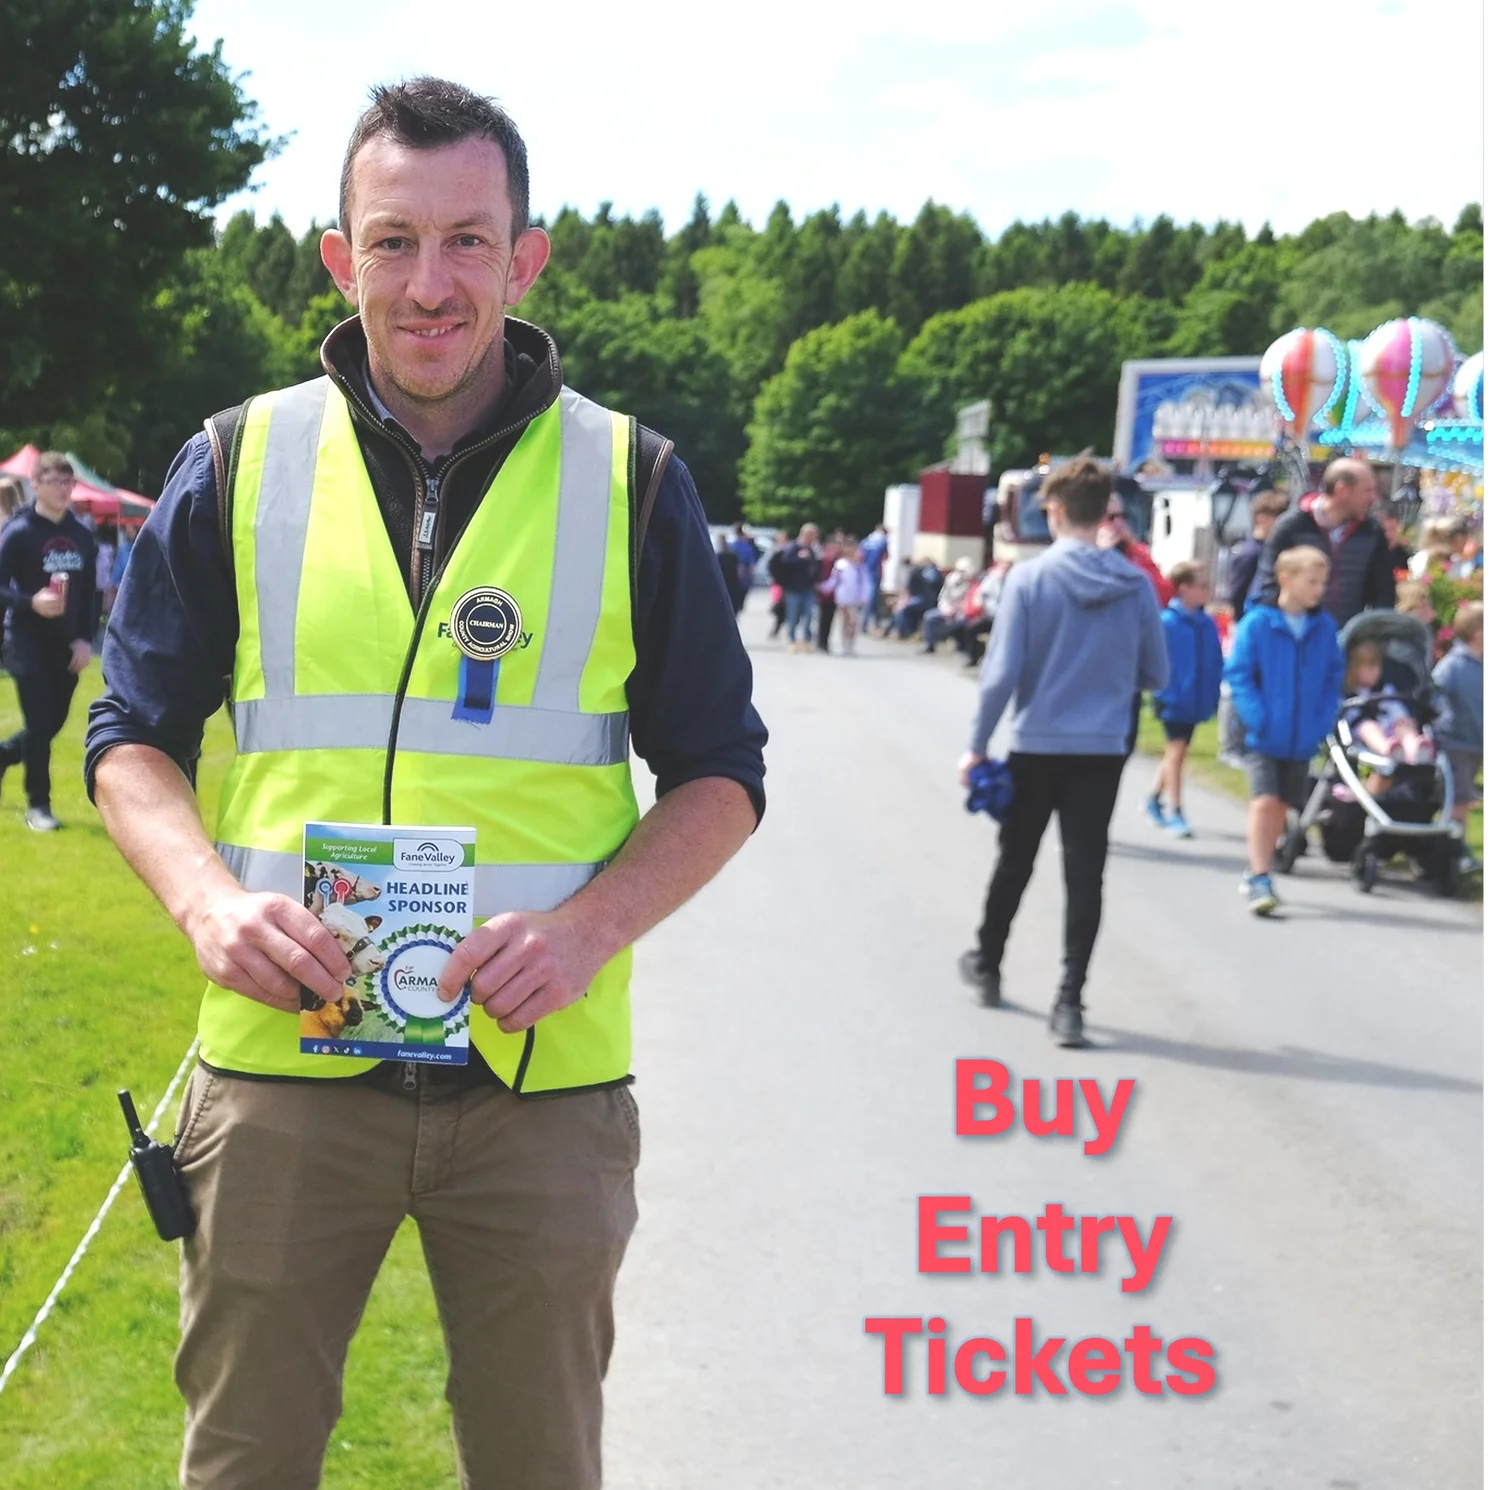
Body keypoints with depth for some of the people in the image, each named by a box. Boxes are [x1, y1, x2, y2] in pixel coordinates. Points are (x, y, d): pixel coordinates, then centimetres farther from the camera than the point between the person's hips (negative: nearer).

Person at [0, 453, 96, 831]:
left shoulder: (82, 536, 7)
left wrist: (85, 639, 2)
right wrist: (31, 602, -27)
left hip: (67, 646, 5)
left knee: (53, 722, 11)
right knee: (39, 724, -6)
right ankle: (38, 806, 7)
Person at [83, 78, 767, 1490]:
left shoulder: (629, 482, 1)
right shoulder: (240, 464, 3)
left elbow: (719, 773, 4)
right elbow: (132, 735, 8)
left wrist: (591, 924, -14)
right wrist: (207, 900, -12)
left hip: (540, 1077, 0)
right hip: (279, 1067, 1)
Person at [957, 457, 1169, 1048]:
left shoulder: (1029, 578, -11)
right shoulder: (1136, 585, -3)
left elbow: (1002, 673, -12)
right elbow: (1155, 675, 4)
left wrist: (977, 746, -3)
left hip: (1037, 745, -1)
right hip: (1103, 750, 1)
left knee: (1015, 860, 17)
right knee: (1085, 874, 2)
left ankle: (987, 964, 36)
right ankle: (1069, 1001, -3)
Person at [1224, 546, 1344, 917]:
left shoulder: (1325, 628, 1)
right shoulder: (1258, 623, -10)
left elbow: (1334, 678, 9)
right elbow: (1238, 673, -9)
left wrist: (1323, 720, -2)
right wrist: (1258, 718, -16)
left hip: (1303, 738, 4)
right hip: (1264, 735, -4)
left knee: (1282, 805, 12)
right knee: (1264, 801, -15)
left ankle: (1256, 872, 27)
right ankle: (1259, 878, -10)